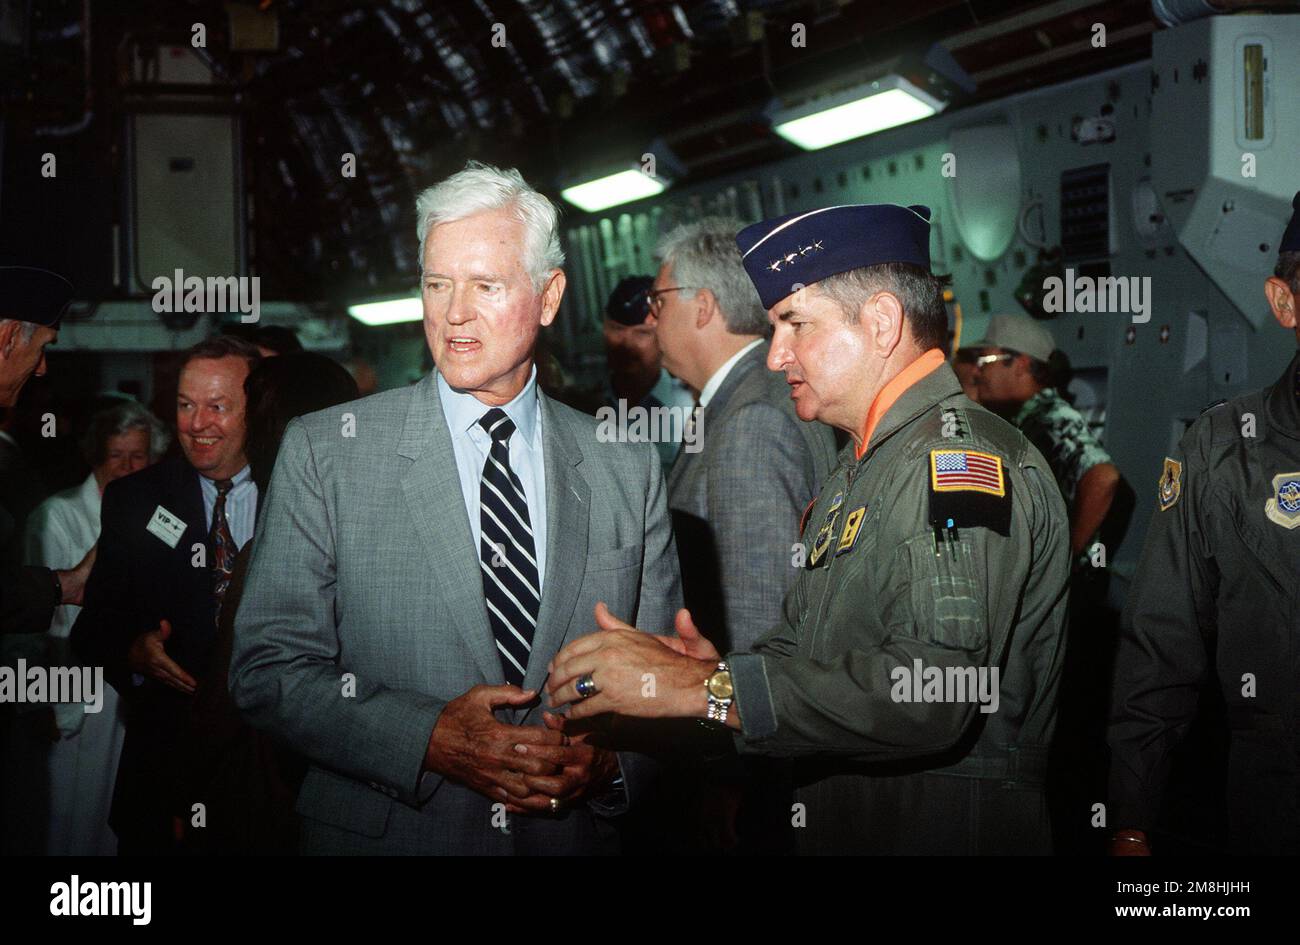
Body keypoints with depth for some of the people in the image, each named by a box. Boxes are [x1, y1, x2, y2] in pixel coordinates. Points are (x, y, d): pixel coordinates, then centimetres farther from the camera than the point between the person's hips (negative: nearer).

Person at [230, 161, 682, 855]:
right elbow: (266, 668, -9)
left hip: (573, 834, 2)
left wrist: (608, 757, -14)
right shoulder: (322, 454, -6)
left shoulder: (627, 470, 1)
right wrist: (429, 739, -21)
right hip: (379, 833, -2)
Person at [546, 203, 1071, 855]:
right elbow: (802, 643, 12)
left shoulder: (963, 458, -18)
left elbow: (932, 693, -31)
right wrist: (716, 666, -10)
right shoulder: (856, 470, 16)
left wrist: (702, 686, -28)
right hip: (836, 825, 9)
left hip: (954, 831, -9)